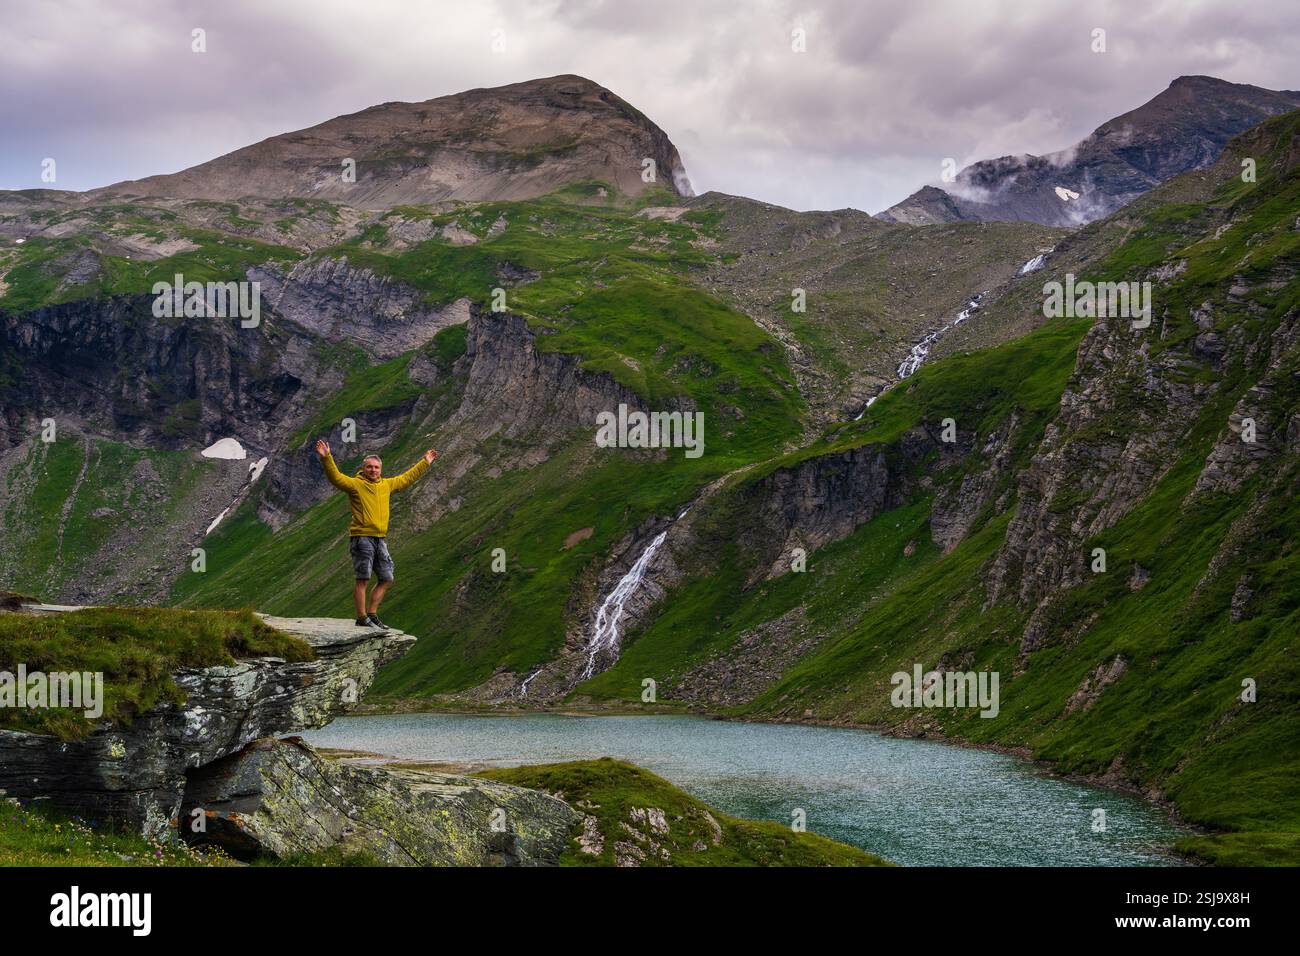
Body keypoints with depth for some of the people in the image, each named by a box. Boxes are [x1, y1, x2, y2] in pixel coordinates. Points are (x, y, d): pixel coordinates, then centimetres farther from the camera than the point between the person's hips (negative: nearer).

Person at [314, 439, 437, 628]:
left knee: (387, 580, 9)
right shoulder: (355, 484, -3)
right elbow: (336, 477, -18)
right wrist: (326, 458, -32)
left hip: (380, 539, 7)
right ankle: (362, 618, -2)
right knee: (363, 579, -7)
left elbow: (407, 478, 28)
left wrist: (425, 462, 34)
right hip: (362, 537, -7)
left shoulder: (387, 485, 15)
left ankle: (372, 614, 18)